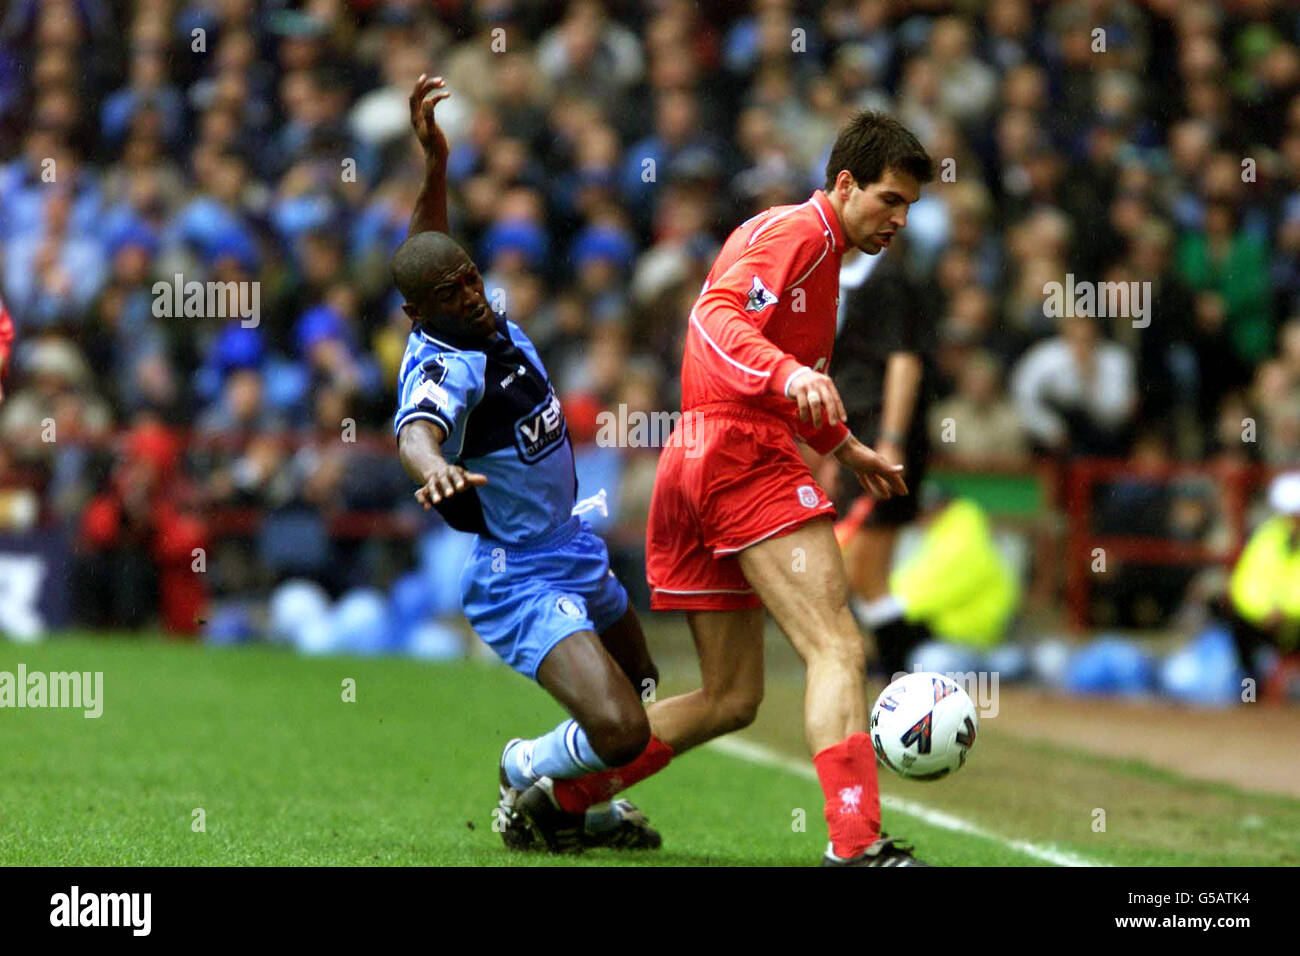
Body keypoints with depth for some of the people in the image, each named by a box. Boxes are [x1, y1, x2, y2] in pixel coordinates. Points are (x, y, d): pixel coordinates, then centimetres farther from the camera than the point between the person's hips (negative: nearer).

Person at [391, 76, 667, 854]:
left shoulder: (484, 318, -4)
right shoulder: (445, 368, -28)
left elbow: (430, 248, 13)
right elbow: (416, 432, -50)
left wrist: (436, 161, -1)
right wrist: (434, 466, -72)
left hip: (573, 552, 10)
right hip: (520, 585, -10)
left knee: (646, 696, 27)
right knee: (621, 733, -23)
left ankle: (571, 810, 47)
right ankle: (528, 776, 8)